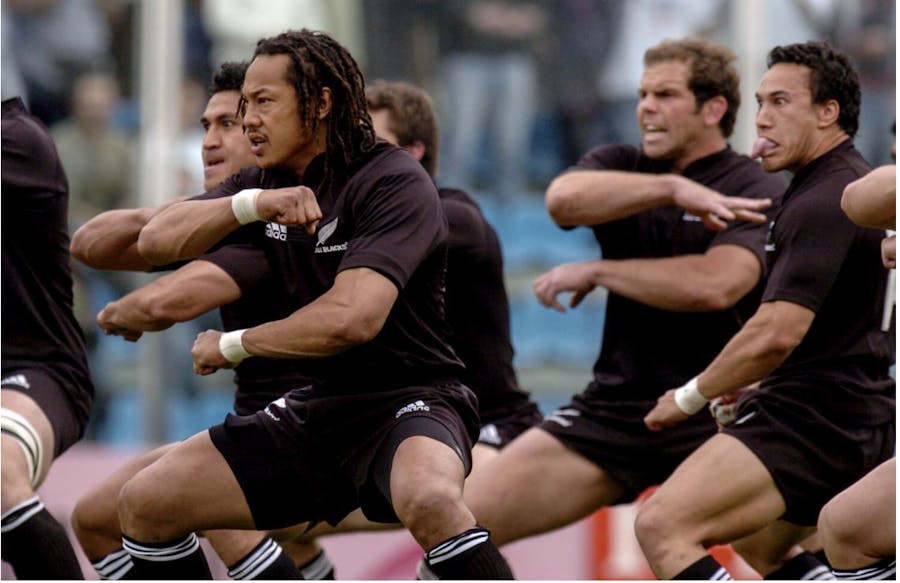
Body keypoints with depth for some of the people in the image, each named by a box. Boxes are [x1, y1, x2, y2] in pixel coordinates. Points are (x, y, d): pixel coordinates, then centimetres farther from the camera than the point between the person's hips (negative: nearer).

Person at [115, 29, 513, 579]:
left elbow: (353, 317, -28)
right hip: (319, 405, 8)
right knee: (145, 503, 0)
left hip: (410, 401, -8)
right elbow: (155, 240, -5)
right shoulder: (265, 183, 7)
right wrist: (251, 204, -24)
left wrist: (232, 346, -13)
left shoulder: (394, 182, -16)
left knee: (429, 500, -41)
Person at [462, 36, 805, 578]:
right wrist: (671, 187, -25)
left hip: (714, 418, -4)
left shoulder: (760, 192, -6)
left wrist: (595, 272, -14)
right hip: (614, 407, 4)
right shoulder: (619, 166, 7)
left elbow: (715, 285, -24)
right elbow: (563, 198, -16)